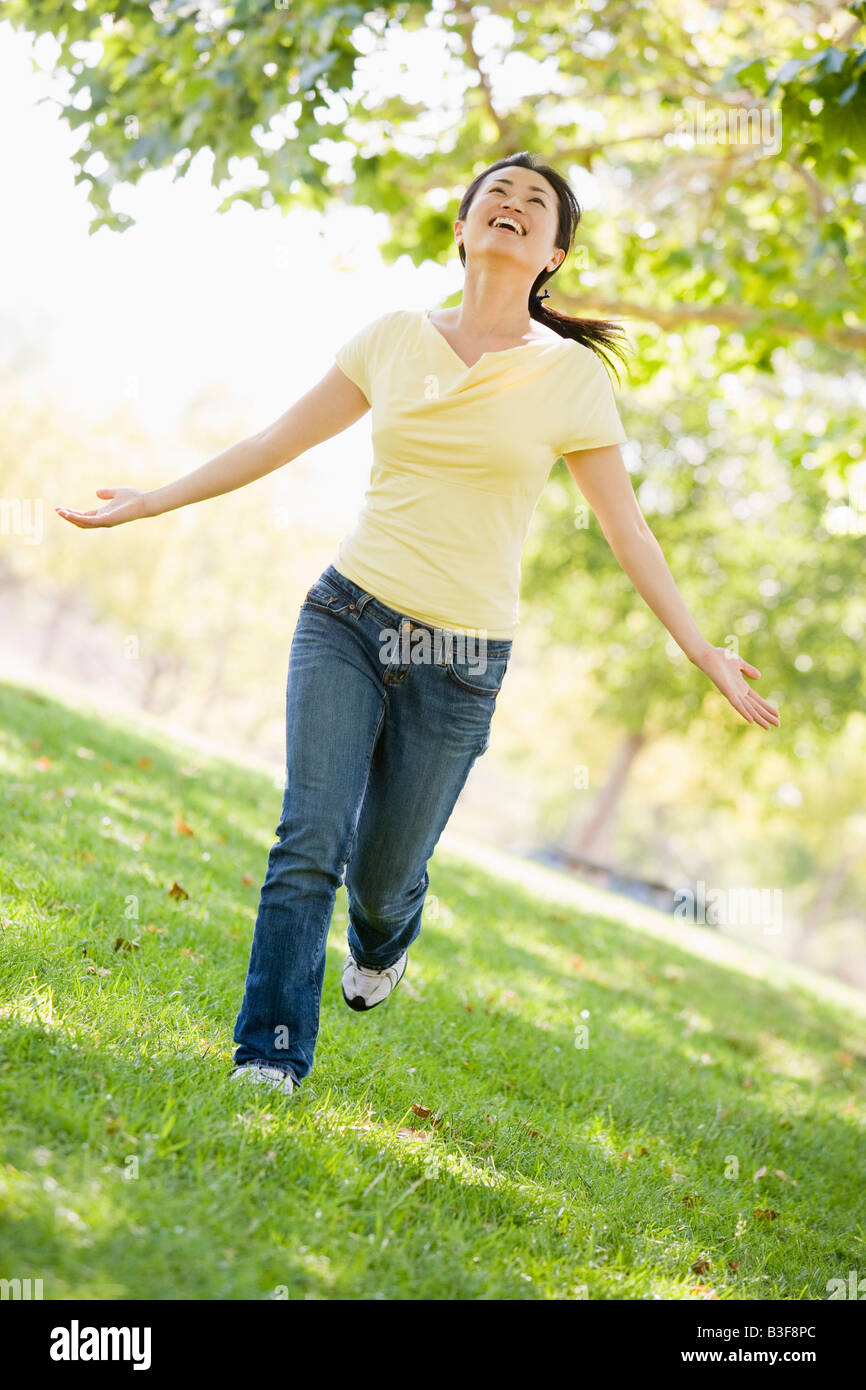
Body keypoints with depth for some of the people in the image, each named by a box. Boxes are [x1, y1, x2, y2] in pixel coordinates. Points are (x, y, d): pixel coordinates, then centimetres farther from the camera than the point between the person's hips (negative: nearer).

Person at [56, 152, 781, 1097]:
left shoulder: (572, 375, -1)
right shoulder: (394, 338, 4)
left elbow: (625, 527, 4)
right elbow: (279, 441, 12)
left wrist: (699, 649, 1)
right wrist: (150, 502, 13)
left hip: (460, 662, -1)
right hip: (348, 617, 1)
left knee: (385, 871, 7)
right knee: (309, 839, -14)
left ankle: (381, 943, 44)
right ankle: (270, 1058, -3)